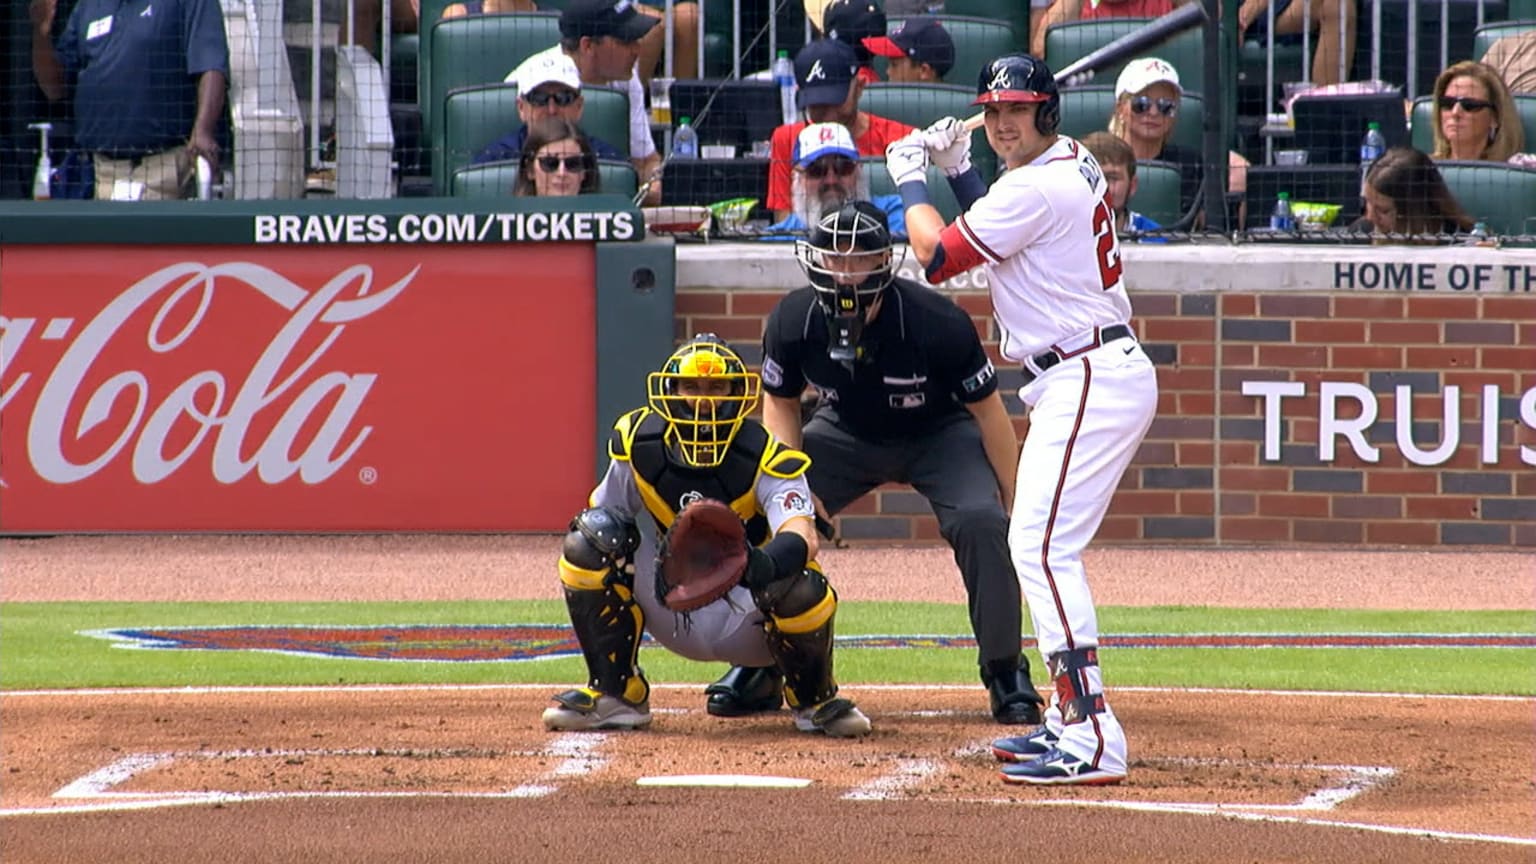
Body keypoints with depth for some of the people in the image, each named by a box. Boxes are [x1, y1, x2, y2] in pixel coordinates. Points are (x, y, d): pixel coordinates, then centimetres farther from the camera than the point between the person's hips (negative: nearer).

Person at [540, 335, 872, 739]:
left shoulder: (764, 458, -21)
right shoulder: (638, 444, -7)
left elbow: (803, 536, -37)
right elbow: (604, 511, 3)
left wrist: (766, 563, -61)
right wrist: (598, 529, -24)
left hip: (747, 626, -3)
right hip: (676, 623, 3)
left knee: (800, 588, -36)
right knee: (588, 544, -16)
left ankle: (815, 700, -2)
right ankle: (613, 695, -3)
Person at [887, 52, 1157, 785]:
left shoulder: (1036, 187, -16)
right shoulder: (1071, 163, 15)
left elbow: (936, 255, -11)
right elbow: (997, 233, 30)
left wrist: (911, 179, 5)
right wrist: (956, 172, 19)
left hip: (1089, 384, -11)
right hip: (1086, 380, 11)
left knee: (1042, 547, -17)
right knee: (1042, 547, 17)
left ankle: (1094, 741, -24)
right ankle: (1069, 719, 21)